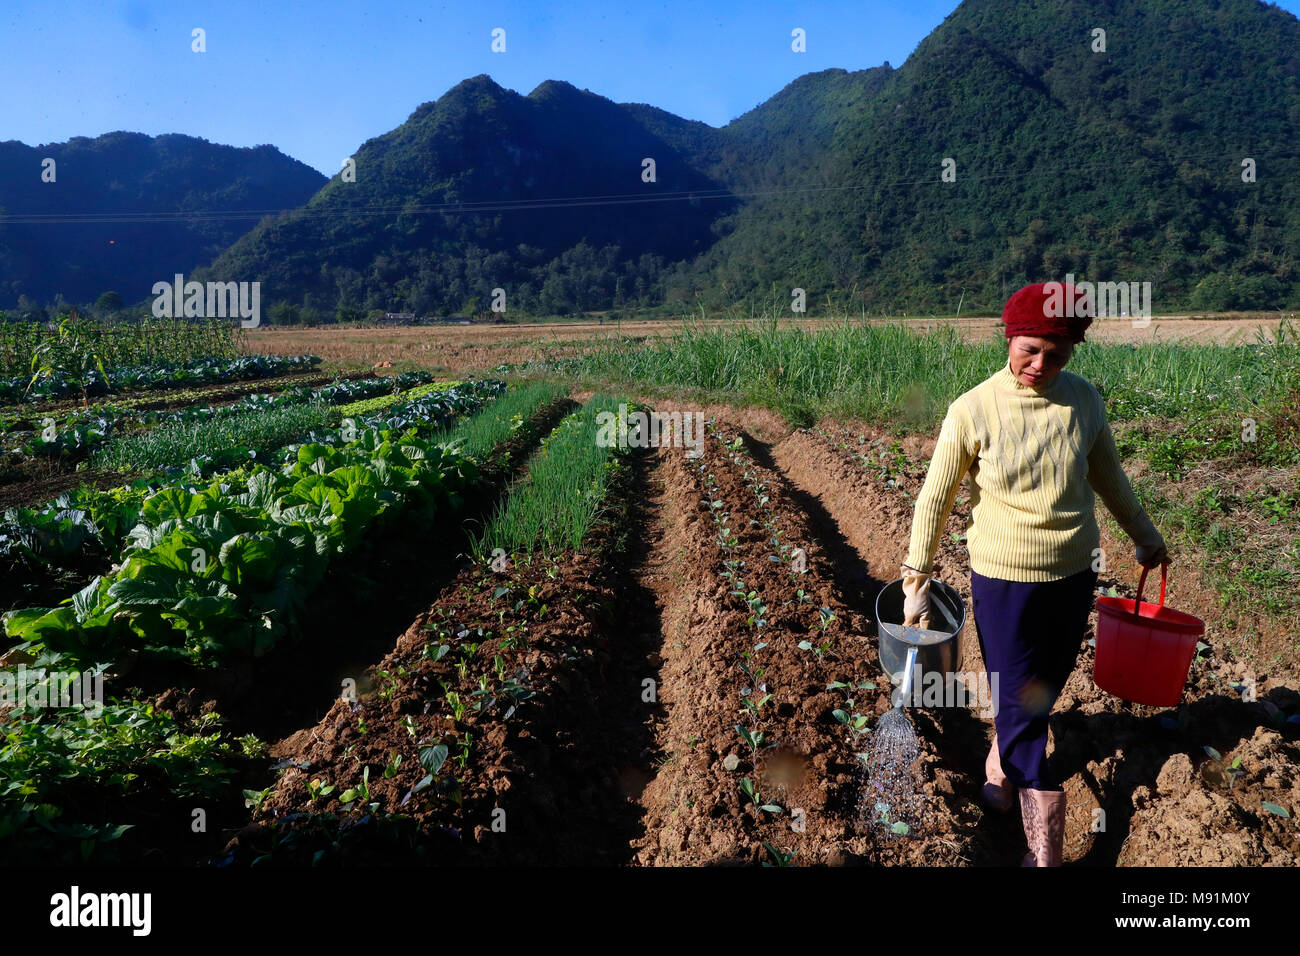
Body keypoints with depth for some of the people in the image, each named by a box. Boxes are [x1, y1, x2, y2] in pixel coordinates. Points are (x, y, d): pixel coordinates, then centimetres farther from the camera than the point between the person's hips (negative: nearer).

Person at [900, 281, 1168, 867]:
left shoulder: (1084, 400, -5)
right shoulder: (972, 411, -15)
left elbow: (1108, 476, 13)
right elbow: (935, 499, -8)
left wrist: (1144, 536, 26)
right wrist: (916, 582, -5)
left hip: (1075, 576, 4)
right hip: (1003, 580, -4)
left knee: (1043, 691, 18)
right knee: (1023, 711, 3)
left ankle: (1000, 766, 47)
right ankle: (1045, 850, 17)